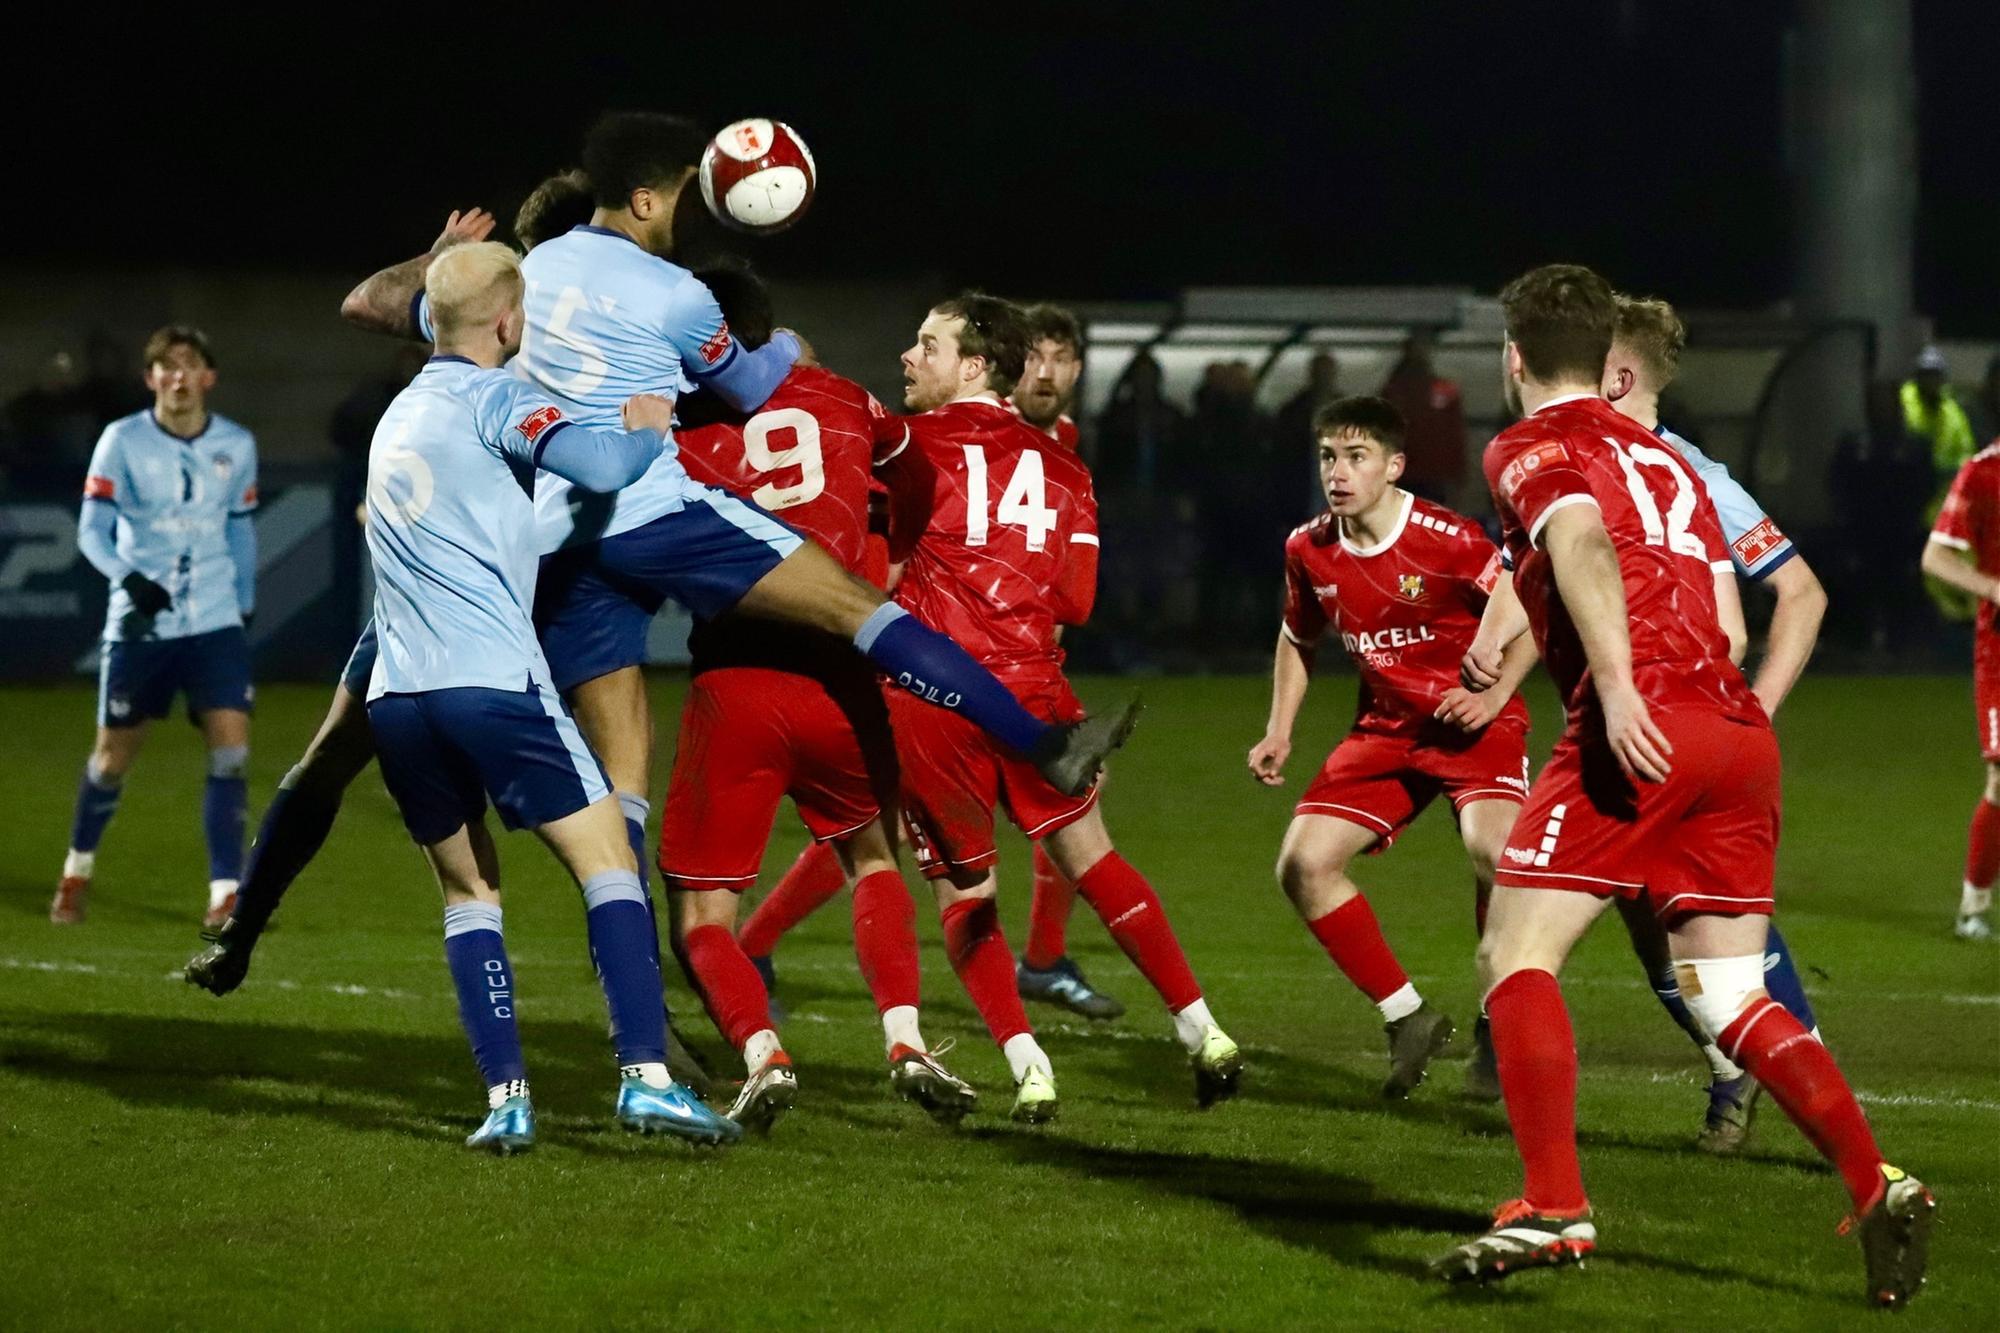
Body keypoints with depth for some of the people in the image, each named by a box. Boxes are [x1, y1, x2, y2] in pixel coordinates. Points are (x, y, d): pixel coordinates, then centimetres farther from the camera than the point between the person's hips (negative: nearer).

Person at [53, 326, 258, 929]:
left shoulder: (237, 445, 4)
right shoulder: (123, 441, -6)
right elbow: (92, 527, -11)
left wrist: (246, 603, 17)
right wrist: (129, 578, -28)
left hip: (216, 623, 2)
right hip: (140, 624, -2)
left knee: (231, 748, -13)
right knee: (114, 753, 8)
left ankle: (226, 894, -11)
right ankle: (78, 871, 32)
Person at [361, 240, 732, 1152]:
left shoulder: (400, 414, 22)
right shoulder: (493, 399, -1)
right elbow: (600, 468, -17)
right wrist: (651, 430, 5)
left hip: (396, 698, 7)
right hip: (493, 682, -7)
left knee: (468, 887, 14)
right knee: (607, 862, -1)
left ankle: (504, 1098, 2)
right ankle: (645, 1076, -12)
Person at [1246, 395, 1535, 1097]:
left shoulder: (1447, 539, -19)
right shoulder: (1308, 549, -3)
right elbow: (1298, 637, 17)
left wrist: (1494, 696, -19)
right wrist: (1279, 731, 8)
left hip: (1472, 722, -6)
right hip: (1385, 727, 6)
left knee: (1491, 849, -32)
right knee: (1302, 866, -9)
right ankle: (1407, 1016, 6)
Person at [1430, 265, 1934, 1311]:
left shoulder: (1530, 448, 6)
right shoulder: (1664, 457, 27)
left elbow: (1581, 537, -16)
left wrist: (1617, 686, -27)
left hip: (1643, 726, -7)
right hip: (1742, 733, 7)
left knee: (1516, 954, -1)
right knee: (1728, 997, 12)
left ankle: (1555, 1210, -14)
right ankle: (1876, 1185, -4)